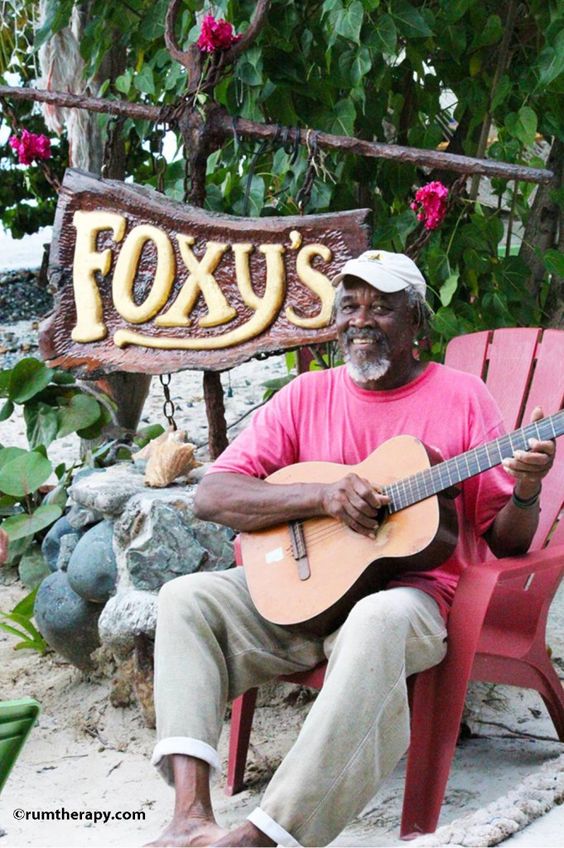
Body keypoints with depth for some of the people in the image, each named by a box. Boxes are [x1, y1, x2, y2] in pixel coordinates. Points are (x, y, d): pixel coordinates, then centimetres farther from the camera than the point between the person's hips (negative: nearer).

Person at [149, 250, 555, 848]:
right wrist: (323, 495, -16)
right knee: (186, 597, -16)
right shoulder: (308, 395, 10)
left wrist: (526, 491, -20)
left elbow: (506, 542, 4)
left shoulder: (461, 397, 4)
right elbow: (211, 496, -1)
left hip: (408, 589, -4)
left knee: (378, 622, -38)